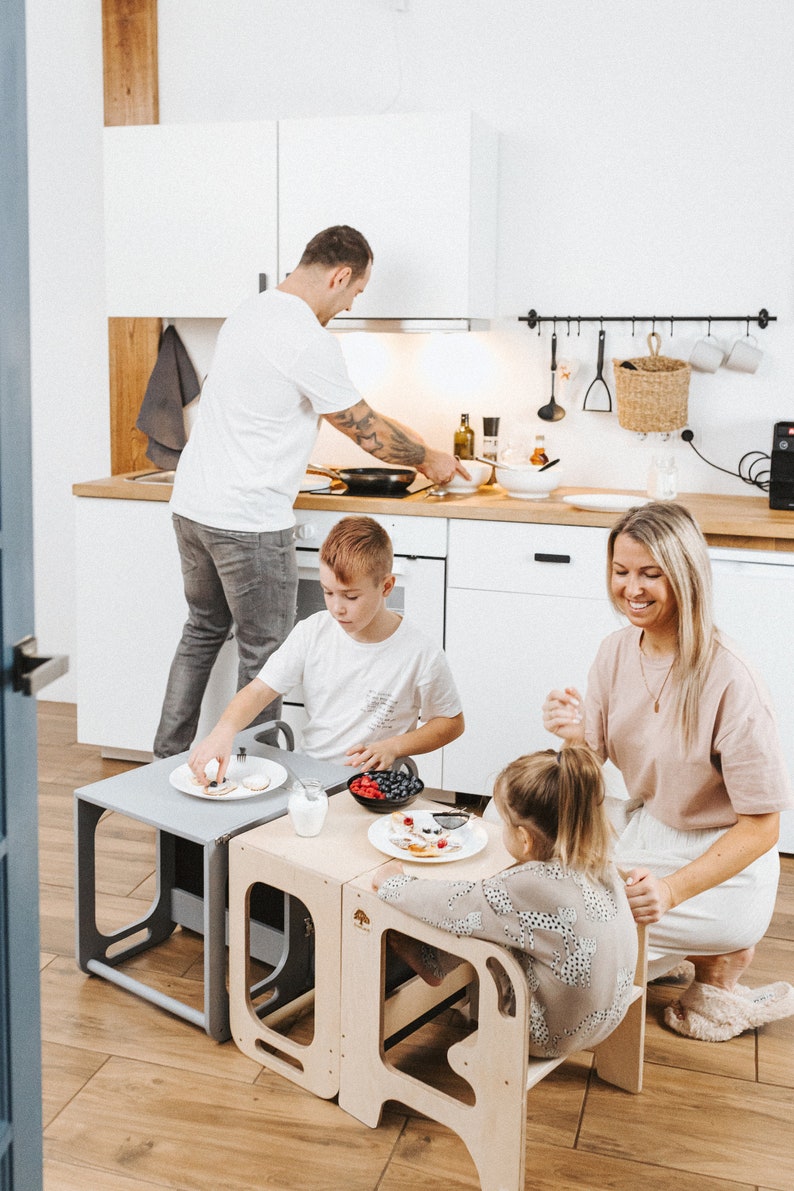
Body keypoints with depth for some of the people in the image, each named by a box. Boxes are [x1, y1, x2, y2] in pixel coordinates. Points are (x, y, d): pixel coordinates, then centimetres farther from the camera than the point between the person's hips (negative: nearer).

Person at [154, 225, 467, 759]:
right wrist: (428, 459, 8)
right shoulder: (309, 341, -18)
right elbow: (367, 430, -9)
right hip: (249, 520, -9)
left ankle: (169, 754, 30)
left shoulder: (249, 311, 12)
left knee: (203, 630, 23)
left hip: (193, 505, 10)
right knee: (264, 654, 4)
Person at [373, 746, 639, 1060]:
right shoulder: (599, 861, -11)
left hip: (553, 1036, -7)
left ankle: (428, 961, 28)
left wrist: (392, 882, -7)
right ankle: (432, 961, 26)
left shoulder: (533, 887, -34)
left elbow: (450, 905, -24)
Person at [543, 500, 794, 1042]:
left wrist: (672, 890, -33)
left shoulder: (728, 680, -27)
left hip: (723, 864, -7)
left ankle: (719, 963, 5)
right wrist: (575, 736, -21)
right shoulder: (617, 651, -6)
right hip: (645, 835, 8)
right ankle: (719, 951, 13)